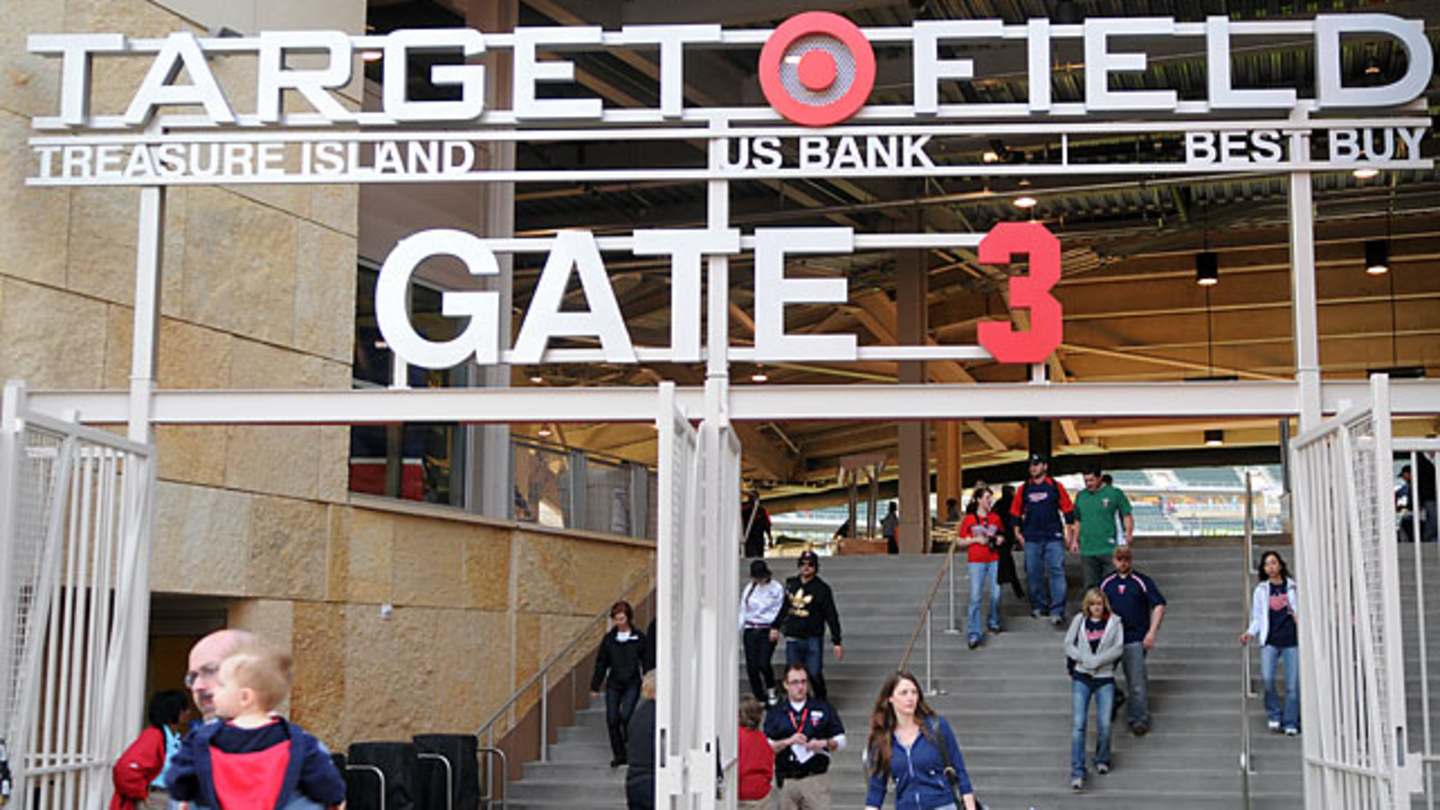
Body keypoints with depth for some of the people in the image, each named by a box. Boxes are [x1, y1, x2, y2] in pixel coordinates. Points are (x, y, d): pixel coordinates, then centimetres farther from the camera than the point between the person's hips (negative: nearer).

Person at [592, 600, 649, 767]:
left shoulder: (639, 638, 0)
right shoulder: (609, 639, 6)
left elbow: (646, 663, 4)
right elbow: (601, 664, 11)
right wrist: (595, 686, 9)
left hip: (632, 684, -3)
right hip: (613, 684, 3)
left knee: (626, 716, -17)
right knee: (612, 719, -1)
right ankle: (619, 755, 11)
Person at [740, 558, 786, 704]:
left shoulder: (776, 588, -1)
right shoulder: (749, 588, 11)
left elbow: (779, 611, -2)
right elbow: (743, 610, 15)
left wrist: (776, 628, -15)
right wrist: (739, 632, 11)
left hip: (767, 631, -4)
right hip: (750, 631, 4)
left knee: (763, 663, -17)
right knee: (751, 667, 0)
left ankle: (771, 691, 9)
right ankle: (759, 698, 12)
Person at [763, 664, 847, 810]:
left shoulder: (823, 708, 7)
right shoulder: (775, 713, 6)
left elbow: (840, 740, 8)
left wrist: (823, 743, -11)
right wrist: (788, 741, -16)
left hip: (816, 779, -1)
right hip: (787, 780, 1)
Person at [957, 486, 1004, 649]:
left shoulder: (995, 518, 9)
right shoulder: (969, 519, 0)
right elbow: (960, 540, 3)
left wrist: (1000, 540, 0)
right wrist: (976, 539, -10)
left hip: (994, 559, 3)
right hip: (976, 561, -3)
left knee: (996, 594, 3)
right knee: (976, 597, -9)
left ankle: (994, 622, 29)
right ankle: (974, 634, -9)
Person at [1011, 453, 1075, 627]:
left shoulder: (1056, 487, 3)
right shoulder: (1024, 489, 9)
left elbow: (1068, 510, 6)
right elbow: (1016, 512, 14)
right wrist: (1018, 532, 8)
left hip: (1053, 537, -3)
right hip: (1031, 539, 3)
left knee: (1056, 572, -9)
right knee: (1034, 573, 7)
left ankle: (1057, 611, -12)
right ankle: (1039, 606, 20)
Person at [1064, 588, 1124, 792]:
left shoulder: (1114, 622, 6)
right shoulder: (1080, 620, 8)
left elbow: (1119, 648, -3)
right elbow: (1068, 644, 3)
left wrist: (1097, 660, -14)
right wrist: (1085, 658, -13)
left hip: (1104, 678, 0)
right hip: (1081, 677, 0)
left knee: (1104, 724, -4)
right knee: (1078, 724, -9)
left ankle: (1102, 760, 26)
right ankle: (1077, 773, -8)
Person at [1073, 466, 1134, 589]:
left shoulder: (1115, 494, -1)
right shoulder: (1080, 496, 11)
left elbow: (1127, 516, 2)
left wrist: (1128, 534, -10)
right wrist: (1075, 540, 13)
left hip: (1109, 550, -3)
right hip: (1087, 550, 4)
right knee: (1090, 585, 6)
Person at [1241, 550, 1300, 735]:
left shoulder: (1293, 588, 9)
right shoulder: (1261, 590, 10)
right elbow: (1257, 617, 12)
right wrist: (1250, 632, -5)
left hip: (1292, 640, 0)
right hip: (1270, 641, 0)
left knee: (1293, 684, -3)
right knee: (1267, 678, -19)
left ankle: (1291, 723, 8)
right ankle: (1274, 714, 1)